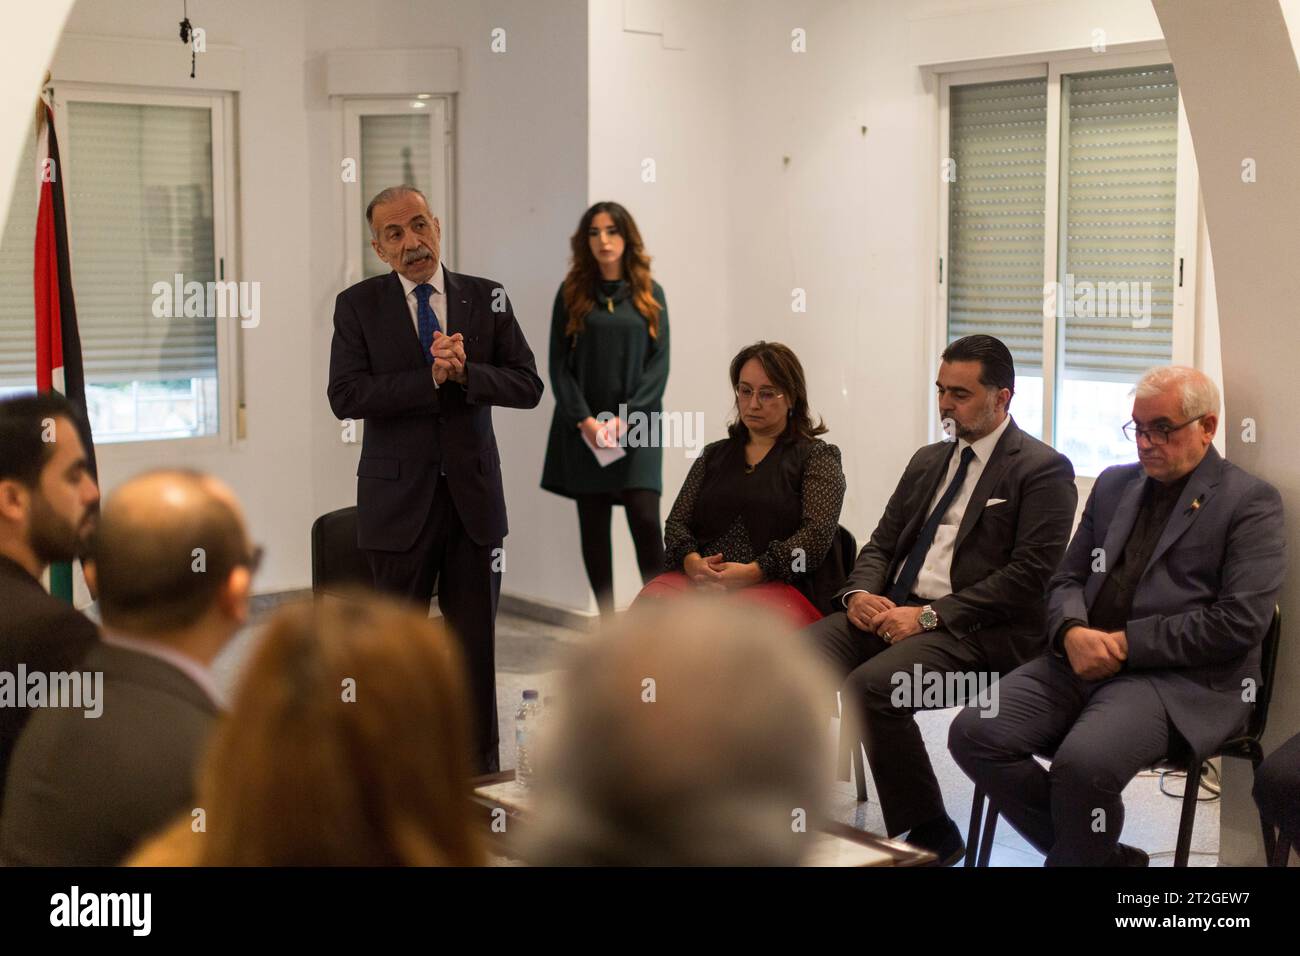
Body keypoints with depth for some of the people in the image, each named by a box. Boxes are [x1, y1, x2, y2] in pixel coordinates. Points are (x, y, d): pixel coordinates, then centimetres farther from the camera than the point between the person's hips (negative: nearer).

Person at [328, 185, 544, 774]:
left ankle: (480, 770, 19)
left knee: (475, 642, 9)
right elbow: (345, 396, -13)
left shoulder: (486, 299, 4)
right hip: (400, 498, -1)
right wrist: (432, 377, -19)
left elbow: (528, 387, -2)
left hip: (474, 495, 2)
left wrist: (465, 371, -18)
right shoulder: (358, 306, 0)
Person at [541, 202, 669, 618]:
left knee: (645, 519, -11)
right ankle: (607, 619, 11)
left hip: (636, 425, -1)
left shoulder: (649, 294, 6)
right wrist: (583, 419, -10)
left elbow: (659, 363, 1)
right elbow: (559, 363, 2)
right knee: (593, 525, 4)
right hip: (584, 427, 1)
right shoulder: (572, 293, 5)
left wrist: (626, 418, -11)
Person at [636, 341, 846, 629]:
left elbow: (817, 534, -3)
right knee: (651, 603, -32)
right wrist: (692, 561, -7)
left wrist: (753, 572, -16)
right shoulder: (713, 456, 26)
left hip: (777, 585, -4)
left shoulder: (817, 457, 12)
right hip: (699, 579, 4)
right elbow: (677, 522, 17)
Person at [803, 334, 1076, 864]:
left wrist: (931, 615, -17)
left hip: (976, 629, -7)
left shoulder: (1044, 471, -2)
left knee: (870, 687, -31)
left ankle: (930, 834, -11)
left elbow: (1029, 574, -12)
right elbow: (882, 543, 21)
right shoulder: (928, 461, 21)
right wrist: (860, 593, -3)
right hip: (892, 610, 7)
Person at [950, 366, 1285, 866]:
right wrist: (1072, 632, -5)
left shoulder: (1250, 502, 0)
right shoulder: (1114, 485, 19)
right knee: (972, 733, -15)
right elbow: (1067, 579, 19)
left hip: (1183, 678, -6)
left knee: (1084, 763, -34)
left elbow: (1240, 622, -10)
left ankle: (1078, 854, -2)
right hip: (1082, 659, 7)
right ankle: (1106, 856, -1)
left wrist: (1127, 643, -13)